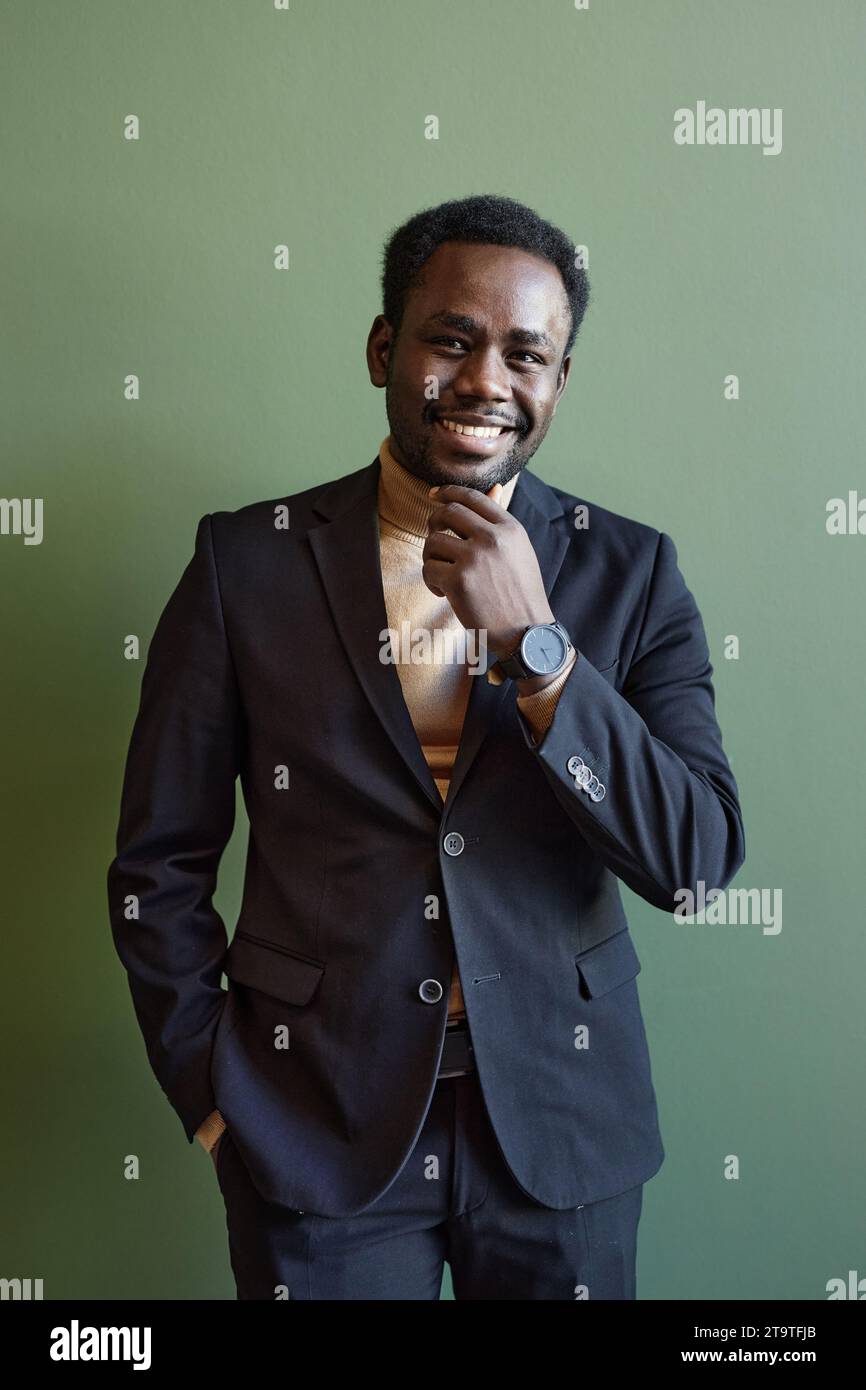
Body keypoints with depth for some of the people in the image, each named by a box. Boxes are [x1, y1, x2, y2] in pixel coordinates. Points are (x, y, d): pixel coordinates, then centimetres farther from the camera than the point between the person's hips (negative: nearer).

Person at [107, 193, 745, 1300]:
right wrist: (215, 1098, -4)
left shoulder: (630, 572, -4)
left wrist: (535, 643, -21)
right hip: (318, 1123, -1)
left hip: (562, 1120, 2)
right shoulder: (246, 562, -6)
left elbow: (700, 862, -12)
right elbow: (158, 865, -1)